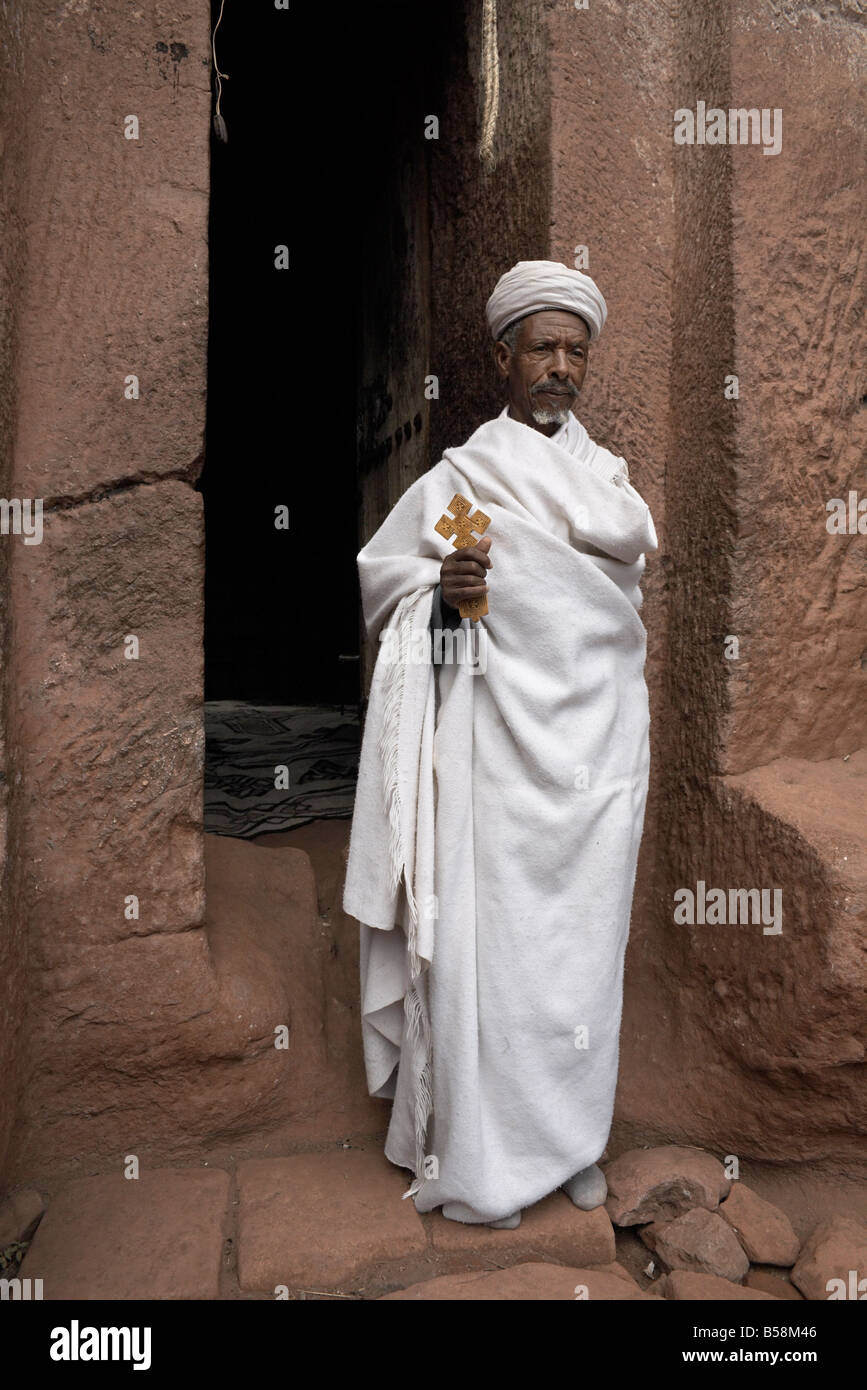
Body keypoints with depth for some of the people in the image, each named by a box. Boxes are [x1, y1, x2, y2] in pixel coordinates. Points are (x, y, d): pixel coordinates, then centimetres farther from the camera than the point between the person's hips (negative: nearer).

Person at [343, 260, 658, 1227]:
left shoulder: (607, 473, 15)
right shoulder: (458, 474, 4)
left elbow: (629, 535, -3)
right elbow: (379, 568, 6)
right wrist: (439, 590, -11)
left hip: (602, 733, 4)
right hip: (503, 731, -3)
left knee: (586, 937, 8)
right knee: (491, 934, -2)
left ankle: (573, 1139, 26)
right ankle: (476, 1159, 16)